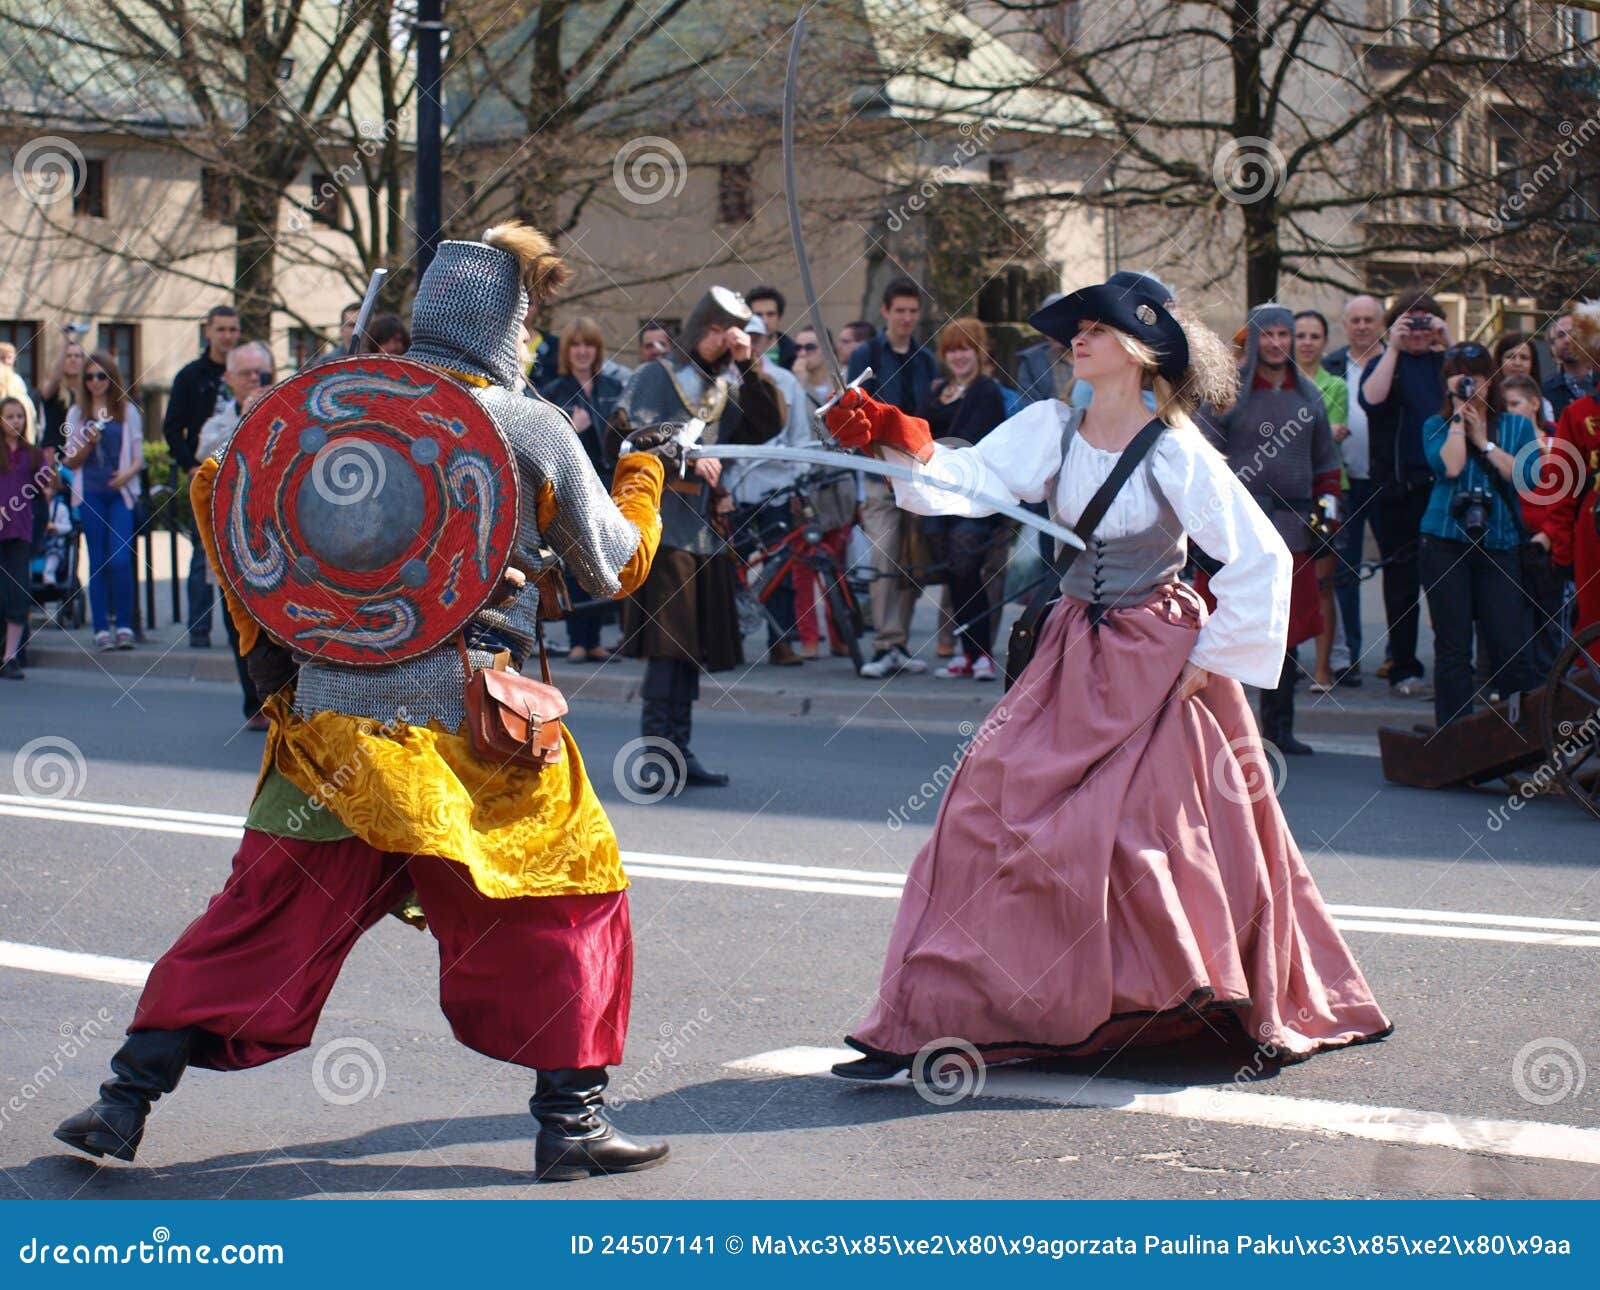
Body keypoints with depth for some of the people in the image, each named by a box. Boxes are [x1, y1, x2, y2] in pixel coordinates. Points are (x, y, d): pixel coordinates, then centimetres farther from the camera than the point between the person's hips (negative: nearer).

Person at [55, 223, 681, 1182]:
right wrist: (645, 473, 28)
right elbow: (615, 565, 9)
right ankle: (572, 1118, 11)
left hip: (333, 716, 3)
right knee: (572, 901, 12)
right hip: (475, 725, -3)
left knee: (263, 912, 11)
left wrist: (265, 641, 13)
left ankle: (128, 1101, 11)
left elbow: (221, 491, 6)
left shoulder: (333, 403, 6)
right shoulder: (533, 429, -1)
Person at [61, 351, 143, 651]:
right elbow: (72, 461, 11)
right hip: (90, 494, 1)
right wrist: (89, 443, -8)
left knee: (120, 559, -12)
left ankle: (124, 626, -5)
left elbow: (138, 455, 8)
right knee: (97, 562, 1)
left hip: (121, 493, -1)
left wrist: (129, 473, -13)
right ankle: (101, 629, 3)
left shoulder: (128, 411, 7)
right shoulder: (78, 413, 10)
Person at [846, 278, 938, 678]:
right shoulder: (866, 355, 2)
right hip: (881, 476, -4)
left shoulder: (926, 360, 14)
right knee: (885, 562, -13)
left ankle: (900, 644, 14)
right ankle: (885, 648, -12)